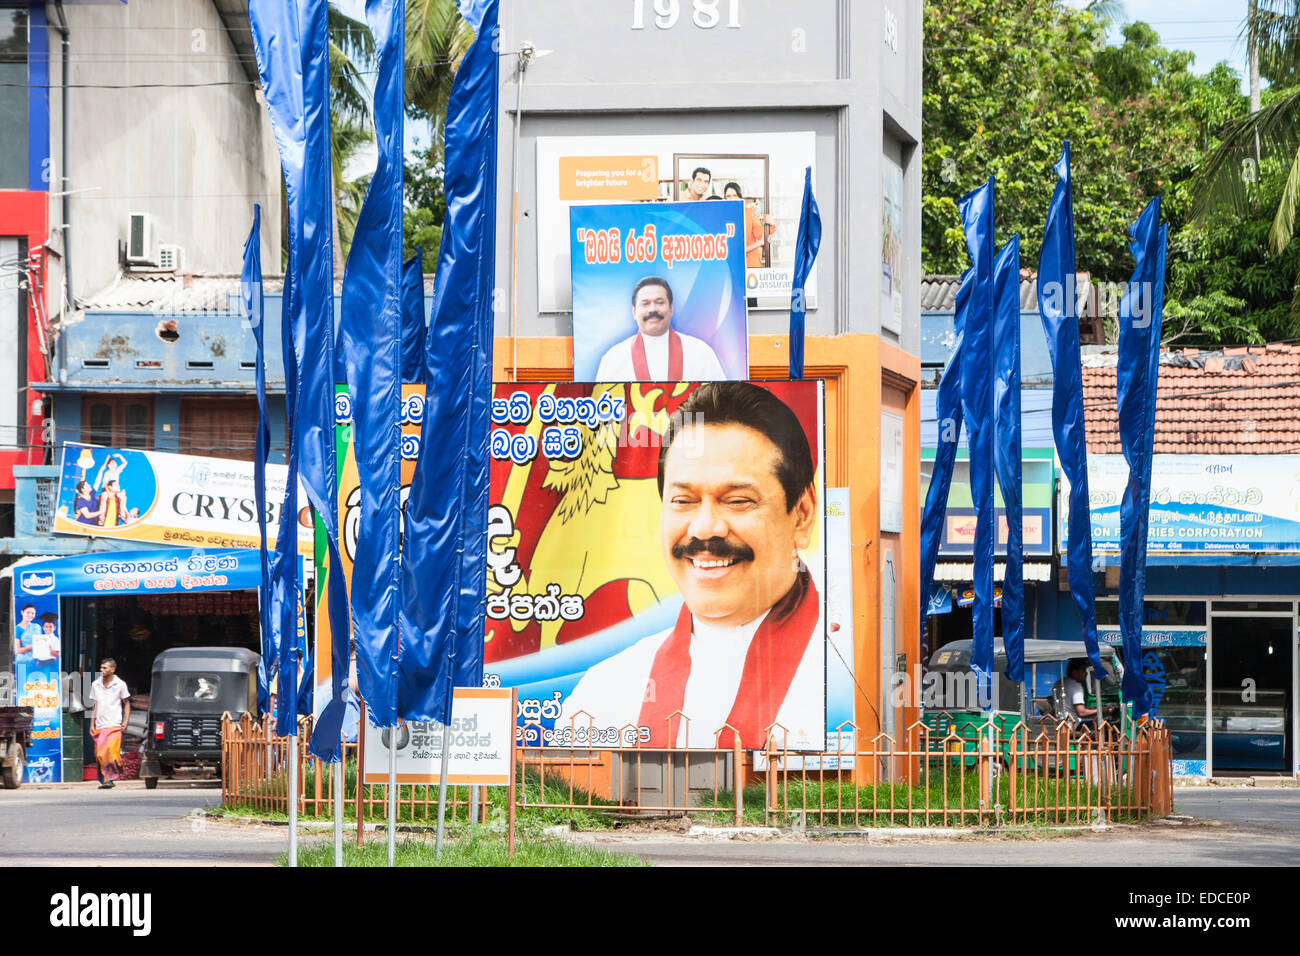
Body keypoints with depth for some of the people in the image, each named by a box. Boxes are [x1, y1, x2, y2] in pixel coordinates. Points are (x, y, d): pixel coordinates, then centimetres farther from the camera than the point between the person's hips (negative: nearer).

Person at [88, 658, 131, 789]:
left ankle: (111, 778, -13)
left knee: (112, 750, -19)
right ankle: (104, 779, 9)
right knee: (100, 754, 0)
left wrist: (125, 721, -3)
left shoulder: (120, 684, 3)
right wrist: (92, 725, 12)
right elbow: (94, 705, 17)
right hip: (99, 726, 4)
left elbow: (127, 704, 8)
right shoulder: (95, 685, 12)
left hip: (114, 724, -4)